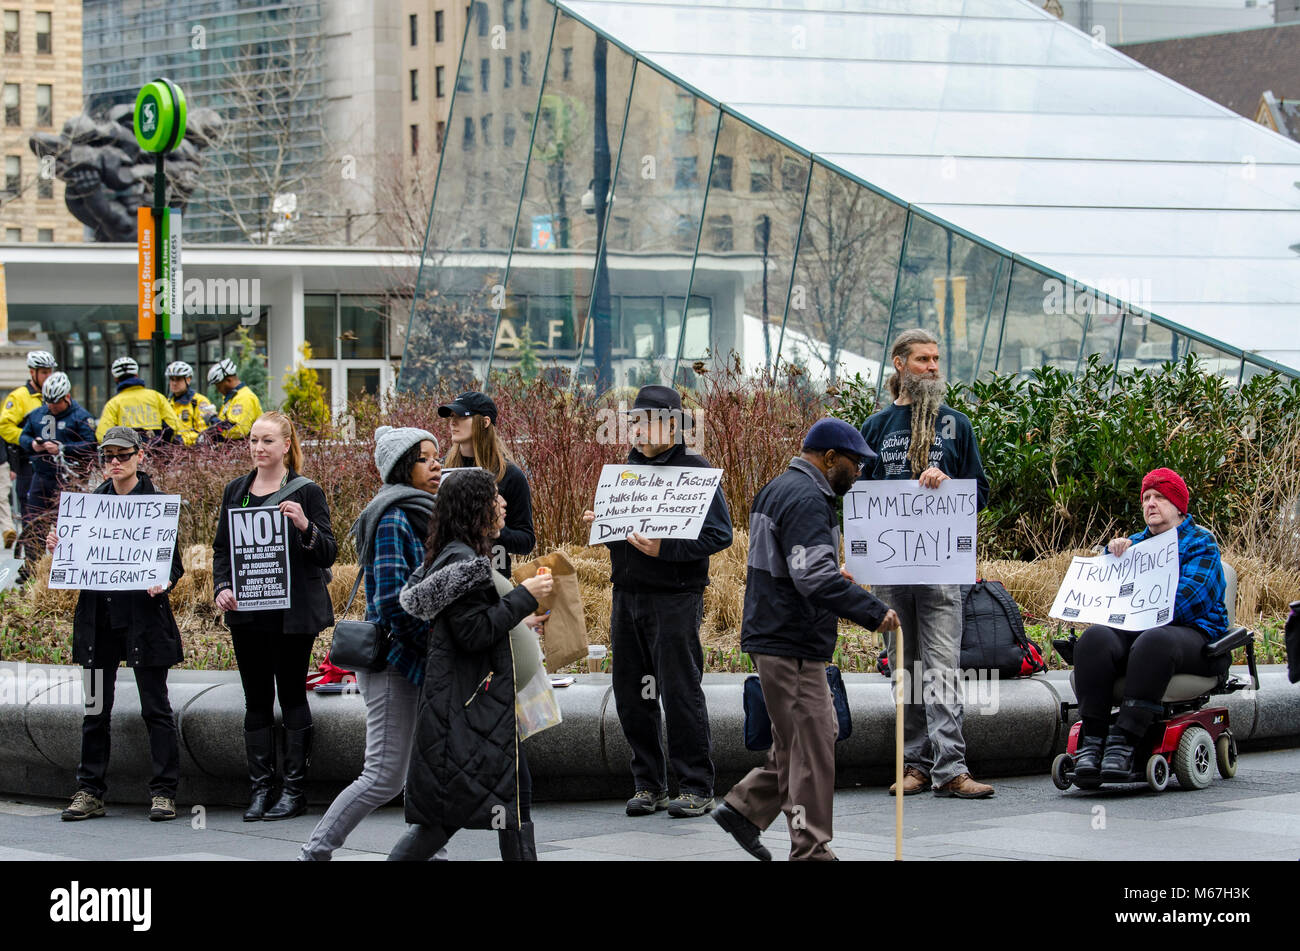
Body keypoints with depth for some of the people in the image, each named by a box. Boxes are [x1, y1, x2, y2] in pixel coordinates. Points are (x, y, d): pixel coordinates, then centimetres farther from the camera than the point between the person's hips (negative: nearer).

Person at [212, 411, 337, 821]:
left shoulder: (306, 492, -4)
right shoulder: (236, 490, 10)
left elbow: (328, 554, -7)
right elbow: (221, 548, 15)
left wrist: (305, 526, -26)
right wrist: (222, 586, -2)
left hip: (292, 613, -4)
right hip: (247, 612, 4)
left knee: (292, 696, 1)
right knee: (256, 699, 7)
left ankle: (294, 791, 7)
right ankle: (260, 790, 11)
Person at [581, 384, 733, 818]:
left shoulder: (695, 470, -7)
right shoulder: (630, 466, 14)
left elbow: (719, 535, -13)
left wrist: (663, 549, -22)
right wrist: (600, 522, 2)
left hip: (674, 598, -7)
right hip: (627, 594, 7)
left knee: (680, 693, -5)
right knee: (630, 695, 8)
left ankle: (696, 788, 3)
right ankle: (648, 785, 18)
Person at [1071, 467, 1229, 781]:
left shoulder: (1200, 542, 12)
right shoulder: (1137, 543, 30)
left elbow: (1193, 594, -5)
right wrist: (1115, 551, 4)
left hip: (1190, 631, -4)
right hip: (1133, 630, 4)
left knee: (1154, 641, -41)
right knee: (1095, 637, -30)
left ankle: (1124, 741, -47)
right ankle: (1092, 738, -40)